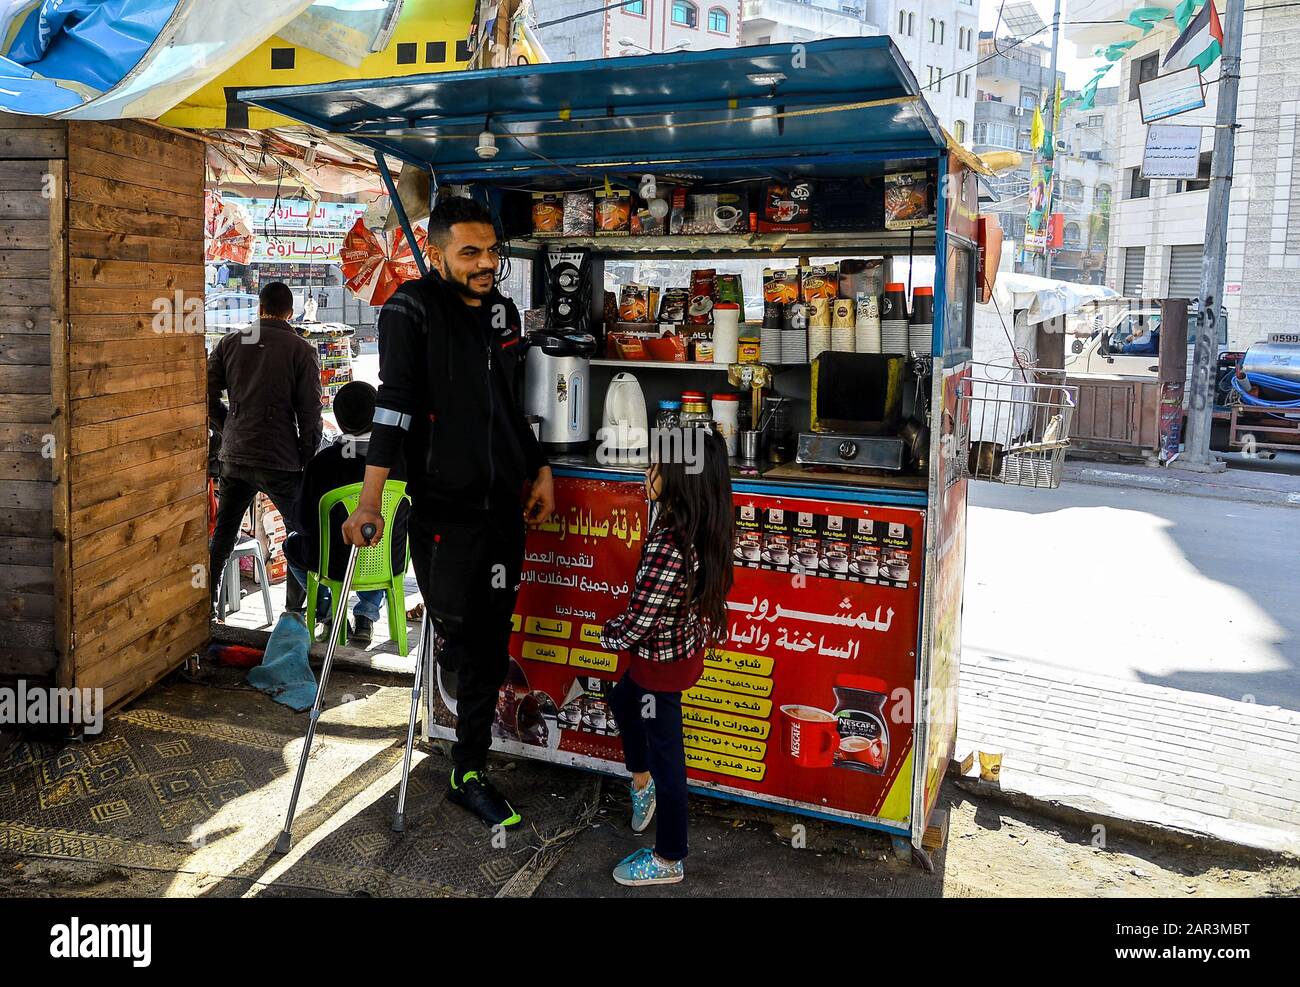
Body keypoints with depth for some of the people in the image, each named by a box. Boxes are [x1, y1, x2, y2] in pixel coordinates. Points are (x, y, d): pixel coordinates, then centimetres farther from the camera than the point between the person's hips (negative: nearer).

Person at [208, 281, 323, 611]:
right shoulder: (302, 350, -5)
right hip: (279, 460, -4)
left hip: (234, 456, 4)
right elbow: (309, 413, -9)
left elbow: (207, 394, 5)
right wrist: (306, 461, 0)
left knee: (222, 535, 16)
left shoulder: (230, 342, 5)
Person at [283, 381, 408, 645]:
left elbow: (304, 523, -9)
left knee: (292, 542, 30)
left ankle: (330, 614, 25)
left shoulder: (322, 462, -18)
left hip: (335, 564, -1)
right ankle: (366, 617, 26)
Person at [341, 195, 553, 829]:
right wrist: (370, 499, -25)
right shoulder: (413, 309, -8)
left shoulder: (502, 312, 12)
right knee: (456, 627, -5)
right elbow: (394, 402, -18)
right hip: (444, 506, -5)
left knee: (489, 644, 8)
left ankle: (470, 776, 23)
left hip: (504, 504, 6)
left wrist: (540, 470, 21)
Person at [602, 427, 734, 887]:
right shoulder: (704, 528, -7)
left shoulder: (668, 543, -34)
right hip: (685, 645, 9)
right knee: (623, 700, 32)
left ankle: (669, 861, 28)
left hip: (662, 659, -9)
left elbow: (640, 618, -29)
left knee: (664, 752, 8)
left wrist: (609, 635, -7)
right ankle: (642, 783, 54)